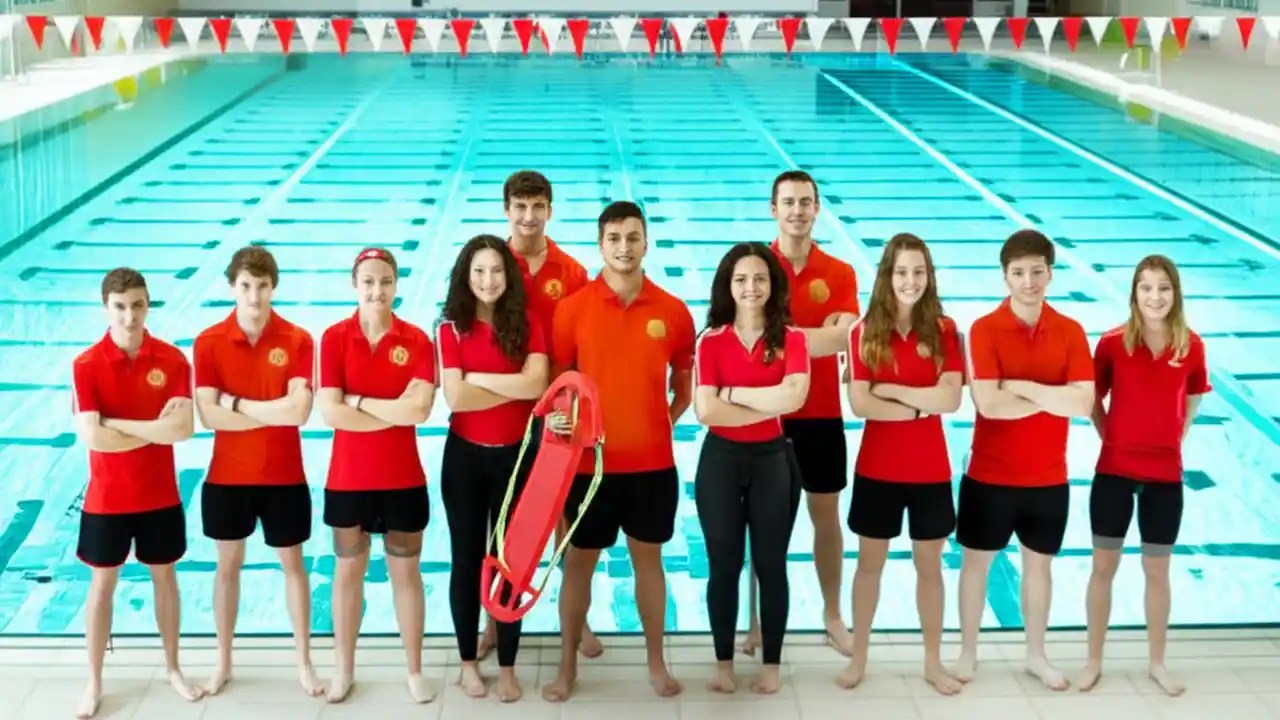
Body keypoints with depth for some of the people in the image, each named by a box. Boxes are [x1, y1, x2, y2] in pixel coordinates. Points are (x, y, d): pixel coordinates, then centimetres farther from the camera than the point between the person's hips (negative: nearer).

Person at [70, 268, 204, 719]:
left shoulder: (173, 360, -8)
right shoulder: (86, 365, -13)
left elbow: (184, 429, -18)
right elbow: (91, 437, -23)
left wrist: (117, 422, -20)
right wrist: (156, 429, -18)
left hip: (160, 495, 2)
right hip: (107, 498, -1)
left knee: (164, 576, 15)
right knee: (102, 583, 10)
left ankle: (173, 668, 31)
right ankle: (94, 683, 22)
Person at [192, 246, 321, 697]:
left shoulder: (297, 341, -9)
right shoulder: (208, 342, -7)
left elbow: (299, 411, -20)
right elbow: (209, 416, -15)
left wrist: (238, 403, -17)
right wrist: (274, 412, -17)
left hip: (284, 476, -1)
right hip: (227, 477, 1)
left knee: (293, 563, 12)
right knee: (228, 565, 14)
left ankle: (304, 662, 24)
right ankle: (224, 663, 28)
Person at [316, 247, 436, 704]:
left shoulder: (417, 340, -6)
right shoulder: (334, 338, -7)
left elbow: (419, 409, -18)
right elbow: (330, 412, -16)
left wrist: (358, 400, -16)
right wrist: (395, 413, -16)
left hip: (404, 479, 0)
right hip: (348, 478, 0)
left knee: (406, 571, 11)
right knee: (348, 570, 13)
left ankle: (415, 671, 23)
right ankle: (343, 670, 26)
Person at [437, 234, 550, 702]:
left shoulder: (527, 324, -1)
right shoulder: (452, 329, -4)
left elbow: (536, 384, -16)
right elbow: (455, 397, -17)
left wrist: (478, 378, -15)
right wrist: (514, 388, -14)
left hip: (516, 456, 0)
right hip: (465, 456, 0)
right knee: (467, 558, 9)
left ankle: (507, 667, 17)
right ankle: (468, 662, 22)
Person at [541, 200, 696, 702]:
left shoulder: (673, 312, -2)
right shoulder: (572, 308, -6)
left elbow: (685, 385, 10)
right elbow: (558, 383, 0)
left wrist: (663, 423, -1)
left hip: (653, 462, 1)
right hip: (591, 461, -1)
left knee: (648, 558, 14)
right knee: (579, 560, 10)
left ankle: (656, 663, 28)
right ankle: (568, 666, 23)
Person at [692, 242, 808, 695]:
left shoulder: (791, 339, -2)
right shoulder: (711, 340, -2)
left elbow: (794, 396, -20)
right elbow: (705, 411, -14)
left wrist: (733, 392, -14)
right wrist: (769, 406, -14)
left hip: (772, 459, 0)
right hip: (720, 459, 0)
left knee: (770, 564, 8)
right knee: (724, 564, 8)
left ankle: (772, 664, 21)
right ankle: (724, 662, 21)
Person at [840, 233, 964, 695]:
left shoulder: (944, 331, -3)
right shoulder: (865, 333, -5)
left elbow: (951, 400, -15)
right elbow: (859, 405, -14)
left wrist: (891, 389, -16)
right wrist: (919, 407, -17)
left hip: (930, 469, 1)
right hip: (877, 468, -1)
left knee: (929, 567, 12)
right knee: (870, 563, 12)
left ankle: (933, 663, 25)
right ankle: (859, 657, 26)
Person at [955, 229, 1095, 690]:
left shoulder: (1071, 333, -3)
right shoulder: (984, 330, -12)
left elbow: (1083, 404, -14)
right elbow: (988, 403, -23)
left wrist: (1022, 386, -20)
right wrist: (1053, 397, -17)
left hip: (1048, 477, 2)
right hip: (989, 475, -2)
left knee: (1039, 563, 15)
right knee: (976, 562, 10)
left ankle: (1036, 655, 31)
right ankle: (967, 653, 26)